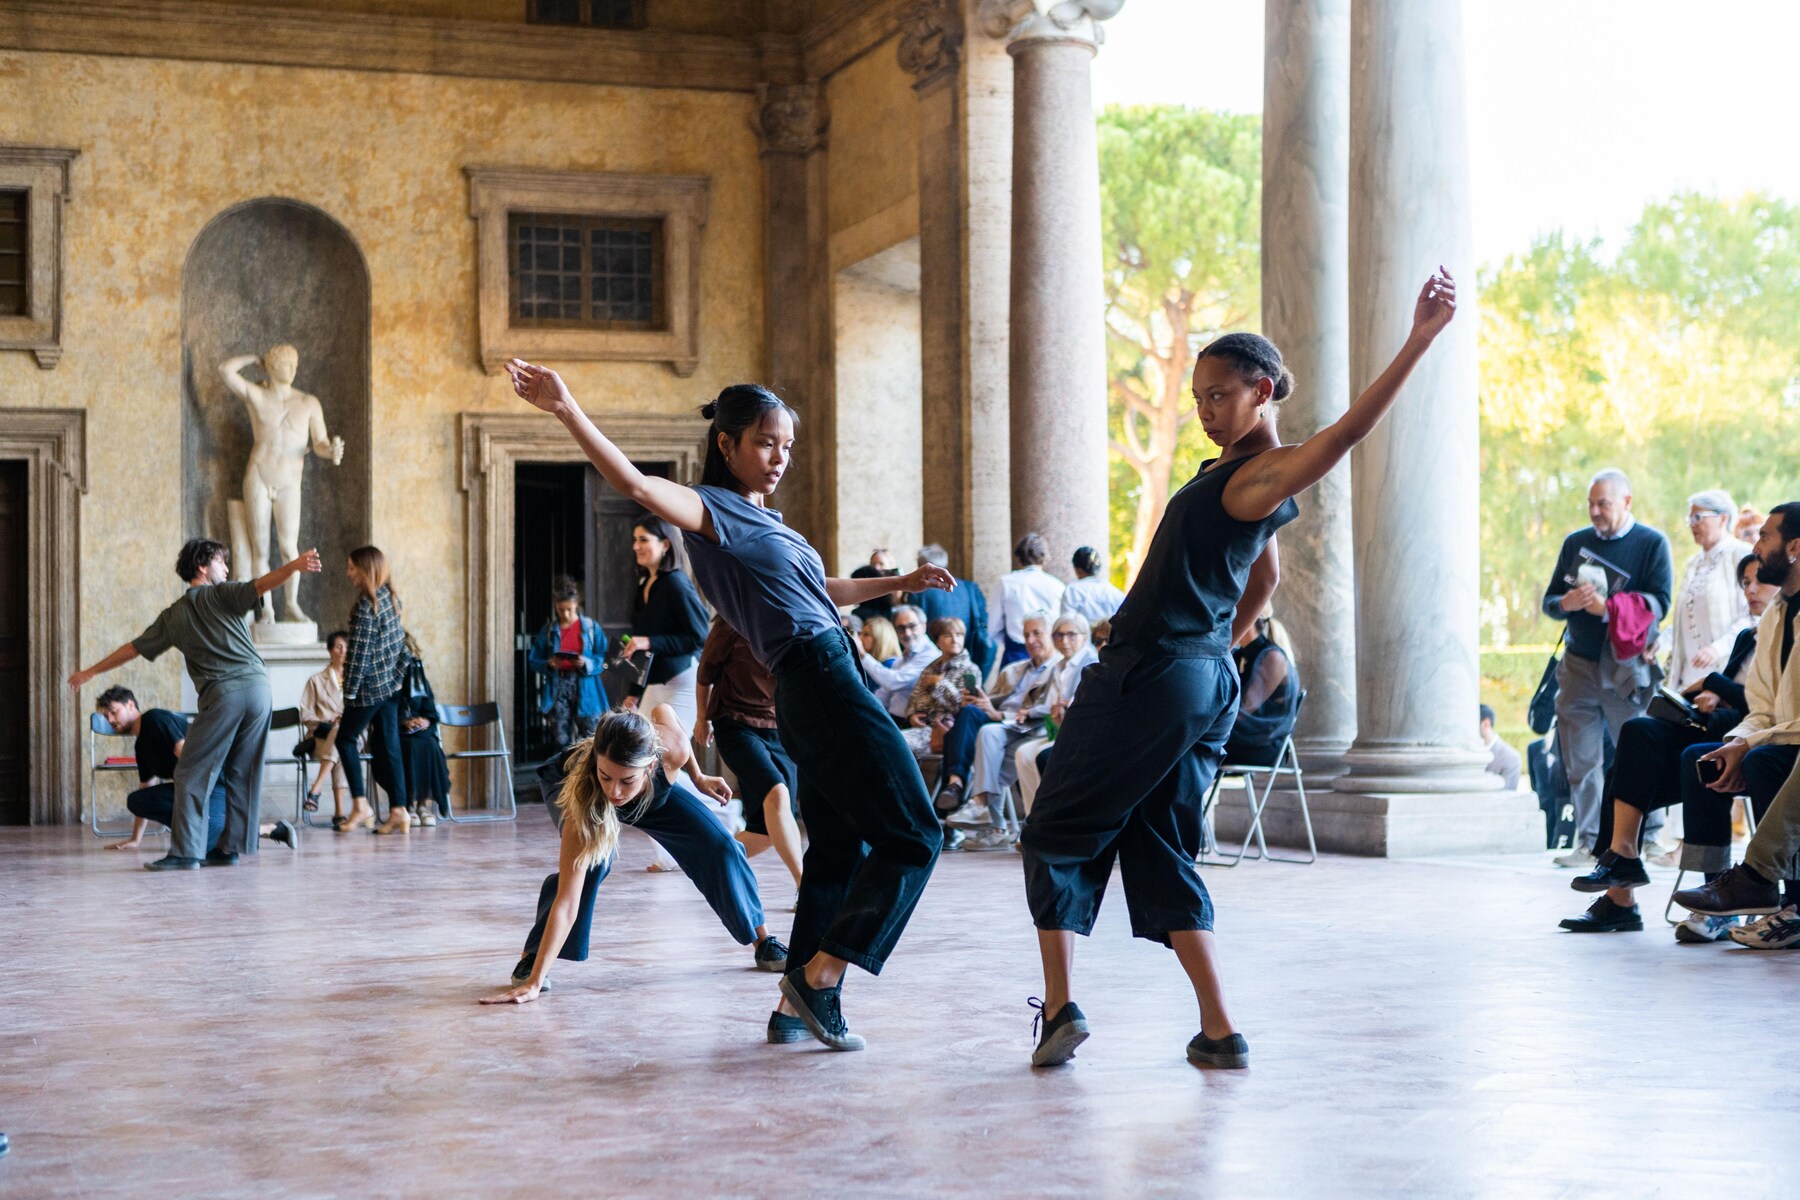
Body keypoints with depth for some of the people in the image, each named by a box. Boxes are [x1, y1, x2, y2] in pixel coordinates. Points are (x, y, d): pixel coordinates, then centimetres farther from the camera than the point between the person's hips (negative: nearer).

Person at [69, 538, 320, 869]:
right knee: (242, 774, 9)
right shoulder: (223, 595, 10)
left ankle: (186, 851, -5)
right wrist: (296, 565, -22)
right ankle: (230, 847, 10)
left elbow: (132, 649, 23)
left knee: (192, 774, 2)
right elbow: (261, 585, -10)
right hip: (258, 686, 1)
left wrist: (90, 673, 34)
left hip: (221, 694, -1)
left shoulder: (172, 616, 15)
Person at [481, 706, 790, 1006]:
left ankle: (764, 942, 17)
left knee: (721, 847, -5)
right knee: (591, 861, -32)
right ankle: (531, 957, -16)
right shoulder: (581, 792, -47)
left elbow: (661, 710, -16)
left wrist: (698, 777, -5)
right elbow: (567, 902, -47)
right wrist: (534, 983, -51)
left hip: (653, 792, 3)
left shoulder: (672, 750, -43)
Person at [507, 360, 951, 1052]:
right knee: (912, 835, -8)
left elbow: (822, 593, 35)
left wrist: (902, 583, 39)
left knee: (837, 852, 12)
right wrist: (567, 412, -33)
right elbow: (636, 484, -23)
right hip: (820, 678, -9)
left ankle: (799, 1001, 16)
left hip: (819, 693, 9)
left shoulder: (760, 521, 21)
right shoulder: (715, 509, -5)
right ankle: (818, 976, -8)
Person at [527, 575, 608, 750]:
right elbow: (533, 661, 7)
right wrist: (548, 664, -13)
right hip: (558, 688, 2)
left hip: (584, 688, -1)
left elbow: (603, 659, 0)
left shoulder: (592, 627, 2)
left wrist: (587, 663, -19)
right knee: (562, 741, 1)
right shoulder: (549, 630, 7)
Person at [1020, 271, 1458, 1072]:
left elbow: (1347, 430, -31)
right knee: (1160, 853, 12)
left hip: (1150, 675, -10)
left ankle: (1060, 1007, -3)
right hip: (1206, 682, 10)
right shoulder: (1240, 474, 14)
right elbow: (1264, 578, 28)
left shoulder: (1264, 477, -14)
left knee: (1056, 833, 3)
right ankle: (1218, 1031, 6)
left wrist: (1418, 342, -38)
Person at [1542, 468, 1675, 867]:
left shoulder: (1652, 543, 2)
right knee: (1581, 759, 1)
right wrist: (1566, 603, -9)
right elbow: (1549, 602, 14)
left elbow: (1658, 604, -9)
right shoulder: (1576, 542, 13)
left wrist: (1606, 607, -21)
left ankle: (1652, 837, 9)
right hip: (1579, 664, 4)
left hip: (1626, 666, -3)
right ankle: (1589, 842, 6)